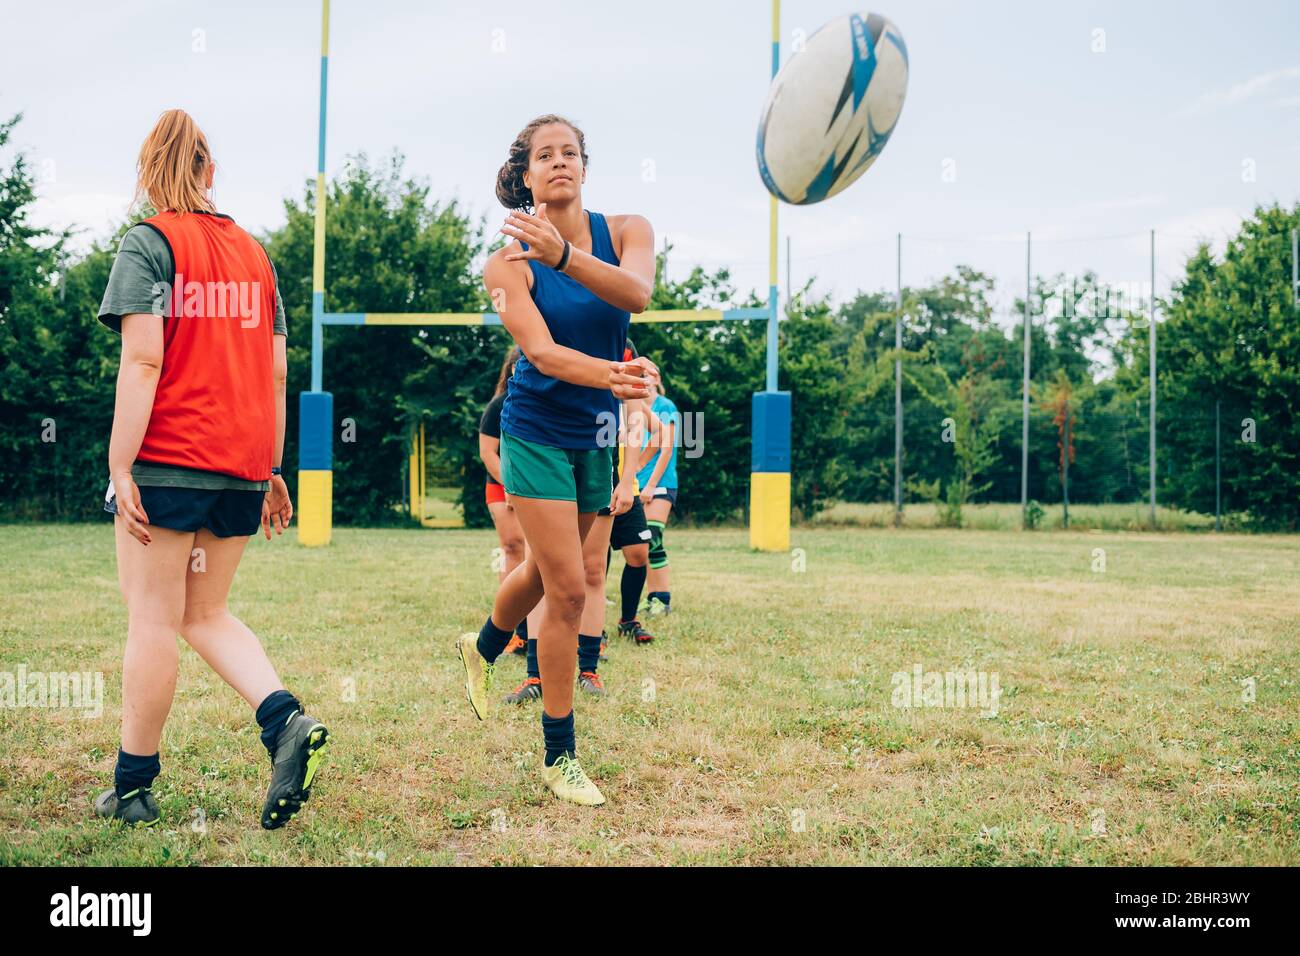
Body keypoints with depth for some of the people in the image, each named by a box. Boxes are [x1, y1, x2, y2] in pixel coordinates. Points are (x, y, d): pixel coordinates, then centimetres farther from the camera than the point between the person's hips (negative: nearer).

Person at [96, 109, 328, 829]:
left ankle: (132, 788, 11)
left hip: (167, 459, -5)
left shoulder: (148, 242, -3)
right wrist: (271, 471, 17)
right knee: (206, 614, 16)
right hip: (240, 463, 6)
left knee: (152, 619, 2)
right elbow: (276, 372, 12)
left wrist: (119, 467, -14)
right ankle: (286, 720, -5)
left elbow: (142, 360, -14)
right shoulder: (252, 251, 14)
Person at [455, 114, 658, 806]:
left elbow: (636, 294, -28)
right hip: (537, 432, -4)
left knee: (547, 570, 22)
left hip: (595, 435, 4)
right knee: (568, 590, -11)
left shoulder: (625, 231, -5)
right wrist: (614, 376, -46)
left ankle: (483, 648, 55)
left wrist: (563, 255, -46)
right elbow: (543, 353, -25)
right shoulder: (508, 263, -12)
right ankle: (558, 756, 3)